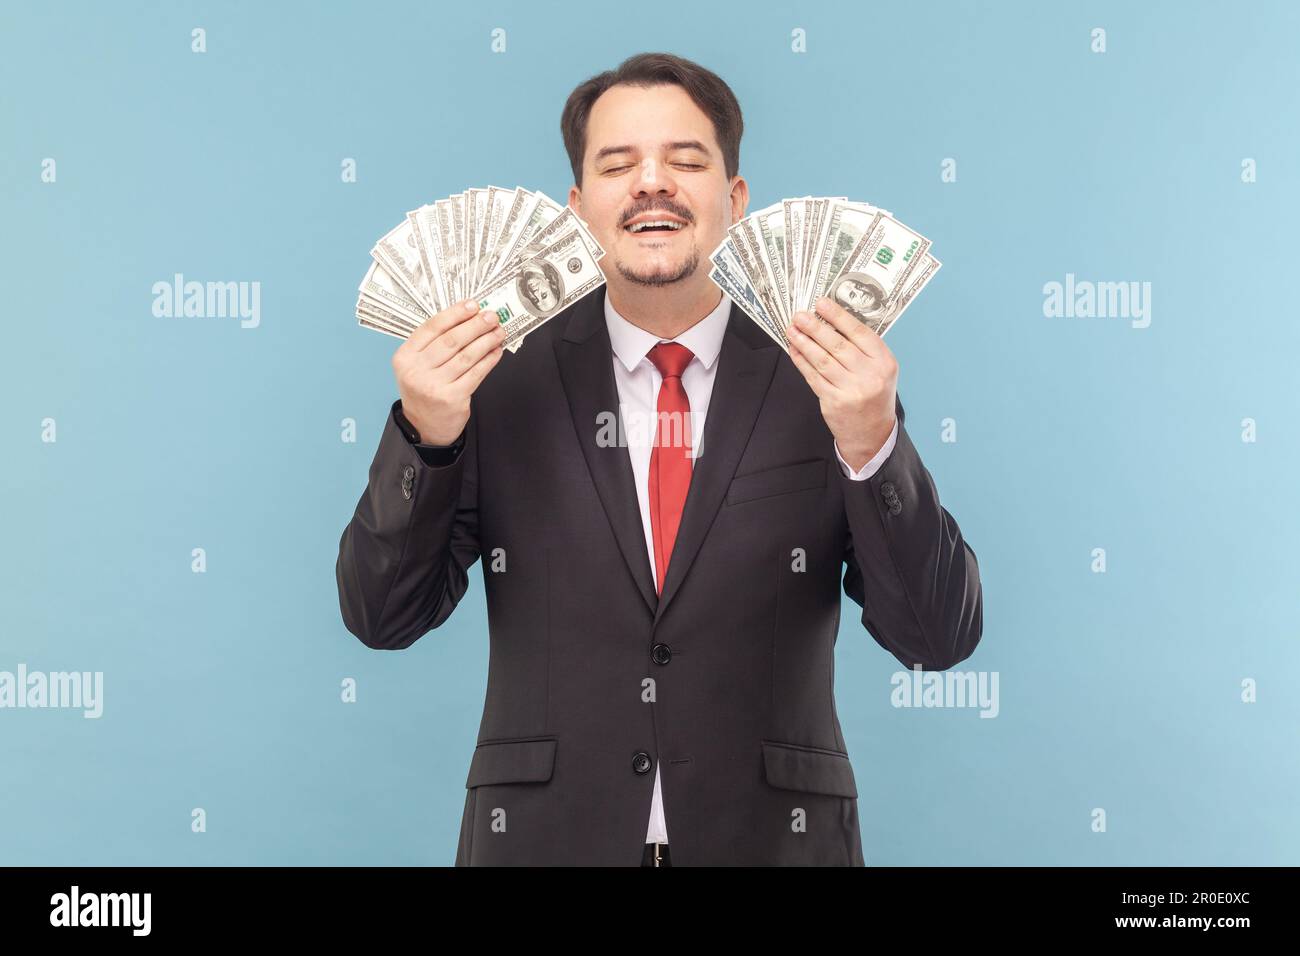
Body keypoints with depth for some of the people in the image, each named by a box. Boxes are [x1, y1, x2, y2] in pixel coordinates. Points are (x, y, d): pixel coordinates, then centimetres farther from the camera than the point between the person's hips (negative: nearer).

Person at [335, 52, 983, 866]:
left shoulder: (824, 380, -4)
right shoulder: (502, 377, -3)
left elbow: (939, 640, -9)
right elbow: (382, 618, -4)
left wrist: (872, 445, -24)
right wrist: (424, 434, -19)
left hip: (770, 838, 0)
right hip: (545, 837, 0)